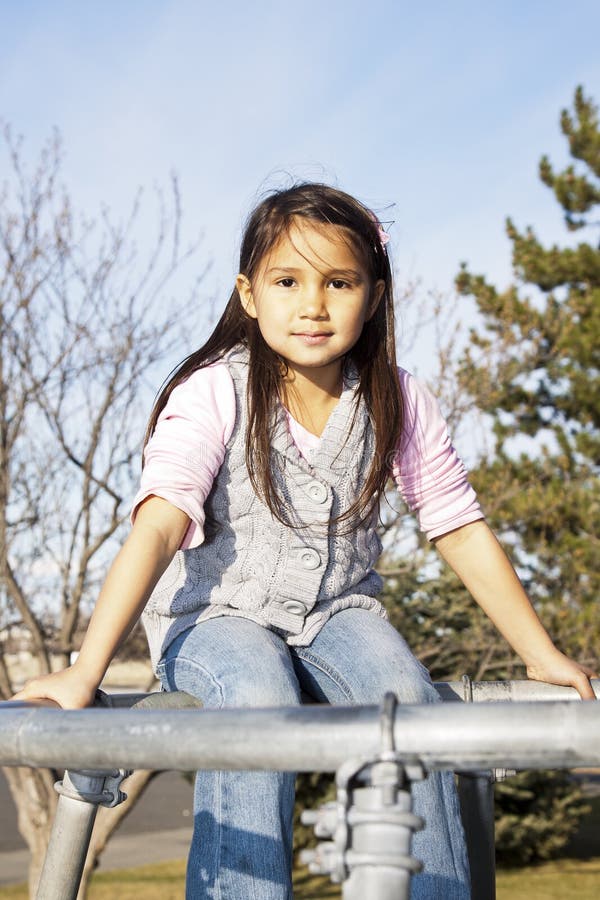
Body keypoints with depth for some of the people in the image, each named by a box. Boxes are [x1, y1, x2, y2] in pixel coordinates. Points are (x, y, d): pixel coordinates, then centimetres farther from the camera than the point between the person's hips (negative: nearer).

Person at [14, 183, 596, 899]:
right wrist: (85, 673, -36)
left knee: (403, 696, -28)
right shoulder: (213, 395, -16)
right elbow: (158, 527, -27)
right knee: (258, 696, -35)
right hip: (216, 611, -2)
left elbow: (461, 531, 0)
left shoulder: (397, 403, -5)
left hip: (338, 609, 3)